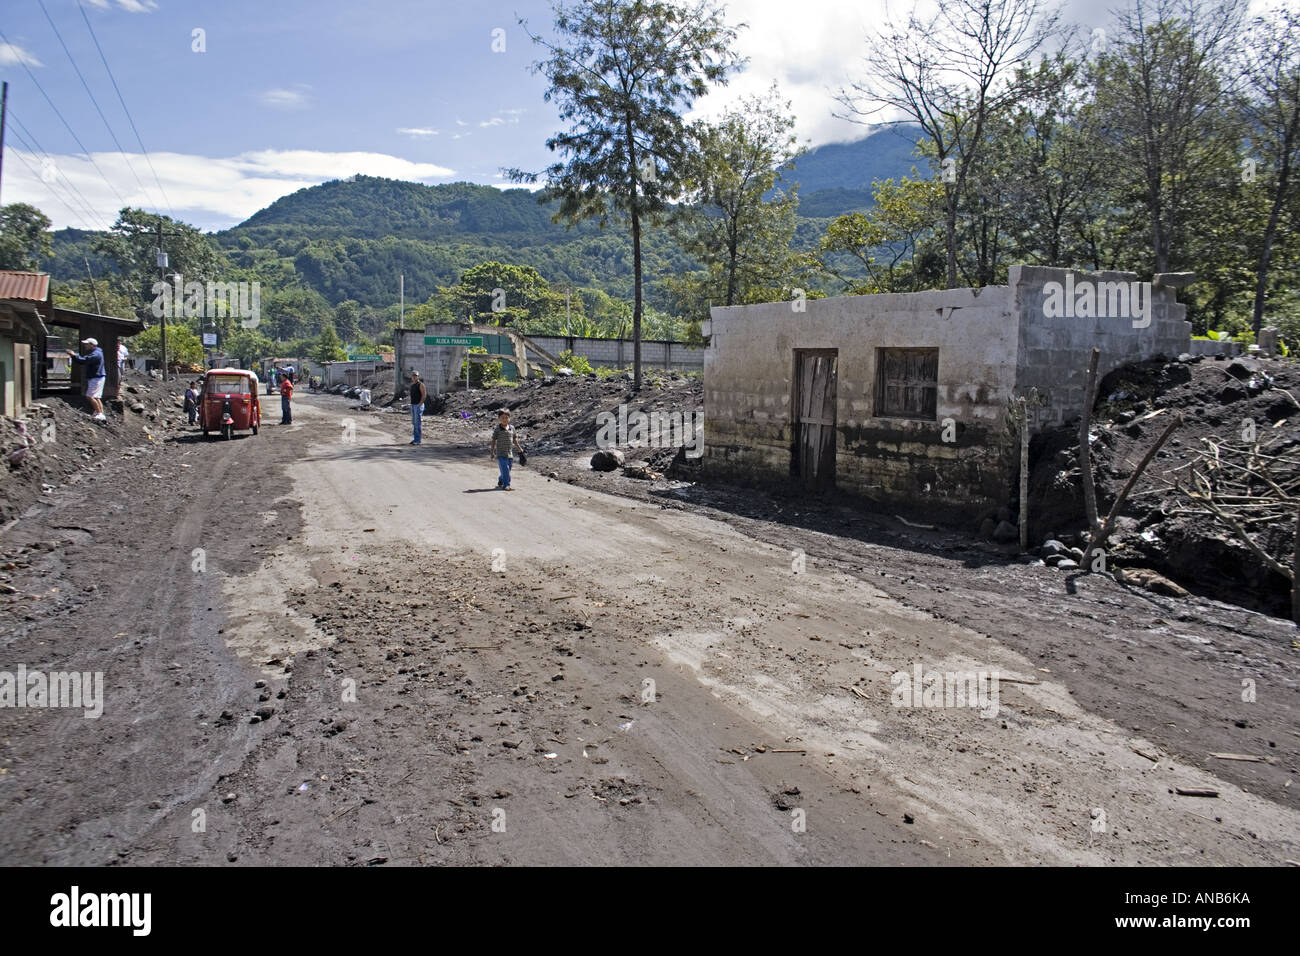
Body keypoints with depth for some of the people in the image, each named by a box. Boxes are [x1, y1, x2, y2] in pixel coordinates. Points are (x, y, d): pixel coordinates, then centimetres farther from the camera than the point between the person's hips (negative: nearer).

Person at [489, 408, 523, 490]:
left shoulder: (511, 428, 8)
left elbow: (514, 439, 20)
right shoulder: (497, 429, -5)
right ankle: (506, 485, -11)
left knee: (507, 470, 13)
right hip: (500, 454, -5)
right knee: (505, 470, -14)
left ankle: (500, 482, 35)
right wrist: (492, 452, -3)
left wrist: (519, 448, 26)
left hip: (510, 454, 5)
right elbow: (493, 441, -1)